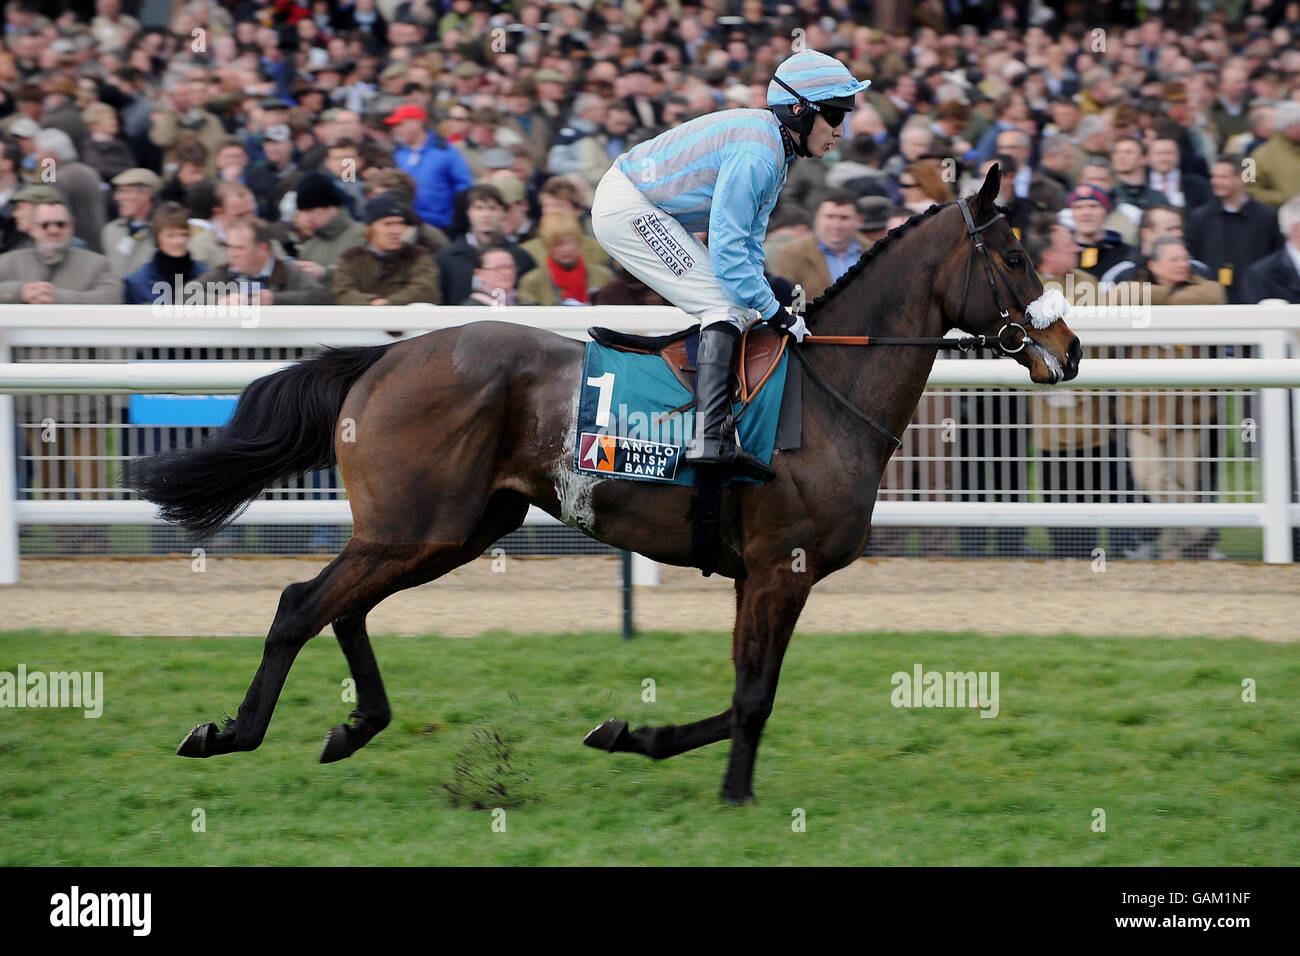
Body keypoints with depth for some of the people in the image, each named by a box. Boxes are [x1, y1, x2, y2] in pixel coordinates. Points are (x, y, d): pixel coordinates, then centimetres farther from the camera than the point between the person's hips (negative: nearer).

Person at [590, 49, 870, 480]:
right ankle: (711, 438, -27)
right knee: (727, 305, -17)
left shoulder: (775, 154, 10)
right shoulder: (756, 154, -23)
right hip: (626, 207, -11)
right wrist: (775, 313, -21)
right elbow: (727, 248, -25)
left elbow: (748, 244, 15)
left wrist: (761, 306, 4)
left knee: (739, 310, 11)